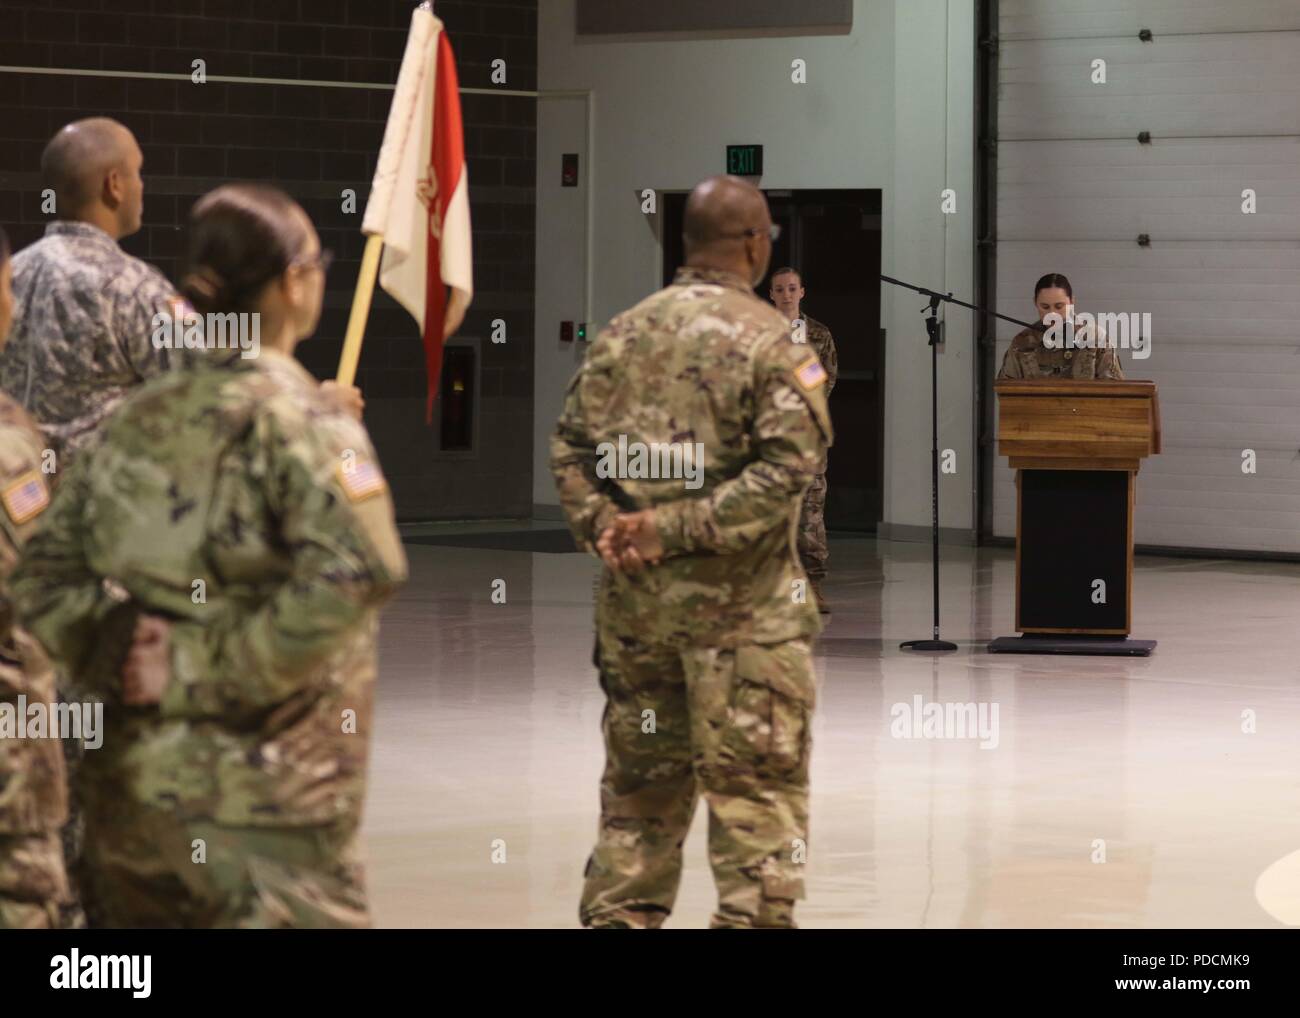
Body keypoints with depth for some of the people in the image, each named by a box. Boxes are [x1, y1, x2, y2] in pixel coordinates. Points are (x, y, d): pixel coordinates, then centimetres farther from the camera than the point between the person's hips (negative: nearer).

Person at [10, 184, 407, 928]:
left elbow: (45, 573, 7)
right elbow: (357, 568, -27)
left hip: (130, 781, 7)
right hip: (261, 797, -7)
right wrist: (212, 671, -20)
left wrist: (114, 650, -3)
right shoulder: (300, 419, -11)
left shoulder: (143, 417, 8)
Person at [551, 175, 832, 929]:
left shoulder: (622, 334, 8)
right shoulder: (770, 341, -9)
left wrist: (604, 528, -3)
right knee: (758, 782, 0)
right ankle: (753, 915, 0)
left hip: (632, 593, 6)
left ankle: (620, 914, 19)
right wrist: (681, 527, -17)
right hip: (741, 604, -5)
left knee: (639, 779, 15)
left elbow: (570, 448, 7)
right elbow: (789, 465, -19)